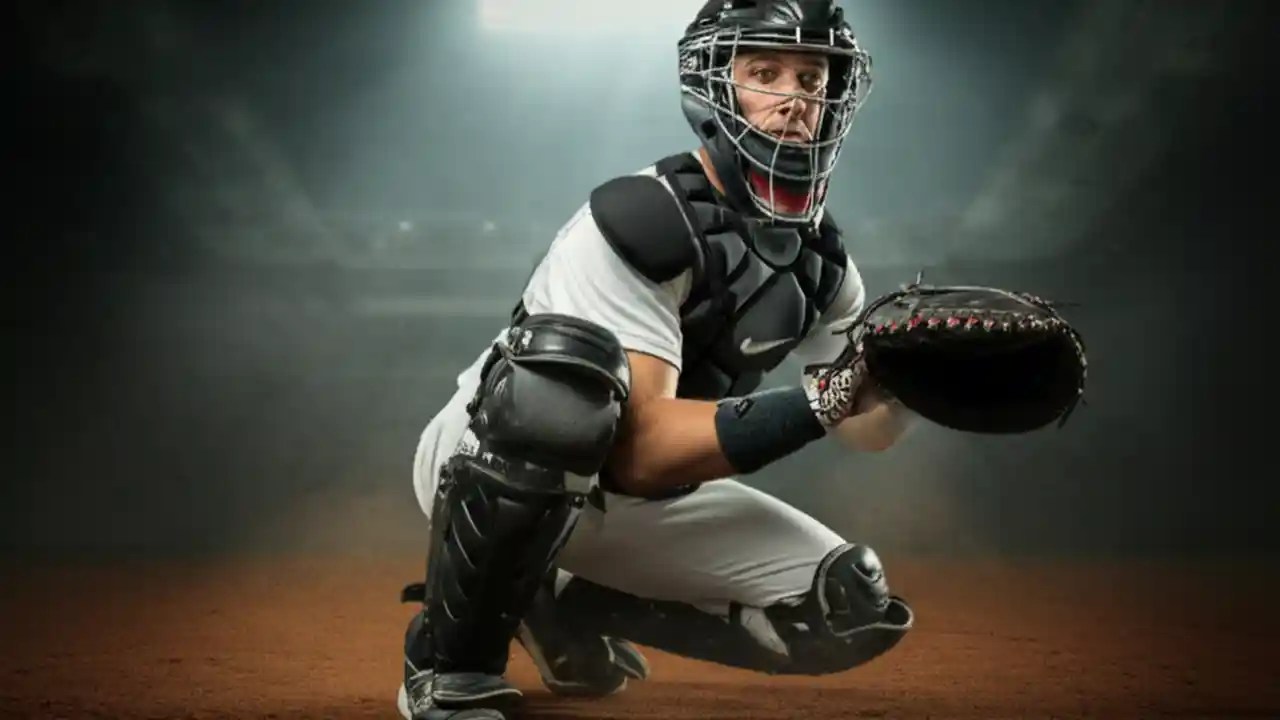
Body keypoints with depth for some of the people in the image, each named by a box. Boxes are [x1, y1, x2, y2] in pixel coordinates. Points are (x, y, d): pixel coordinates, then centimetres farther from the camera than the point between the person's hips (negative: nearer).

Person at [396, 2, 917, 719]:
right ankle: (453, 662, -20)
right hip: (481, 468, -7)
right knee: (568, 366, -39)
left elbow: (869, 428, 5)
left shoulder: (820, 259, -2)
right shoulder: (641, 218, -25)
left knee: (855, 607, -4)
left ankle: (570, 606, 10)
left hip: (640, 502, 7)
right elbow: (641, 450, -32)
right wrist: (821, 399, -38)